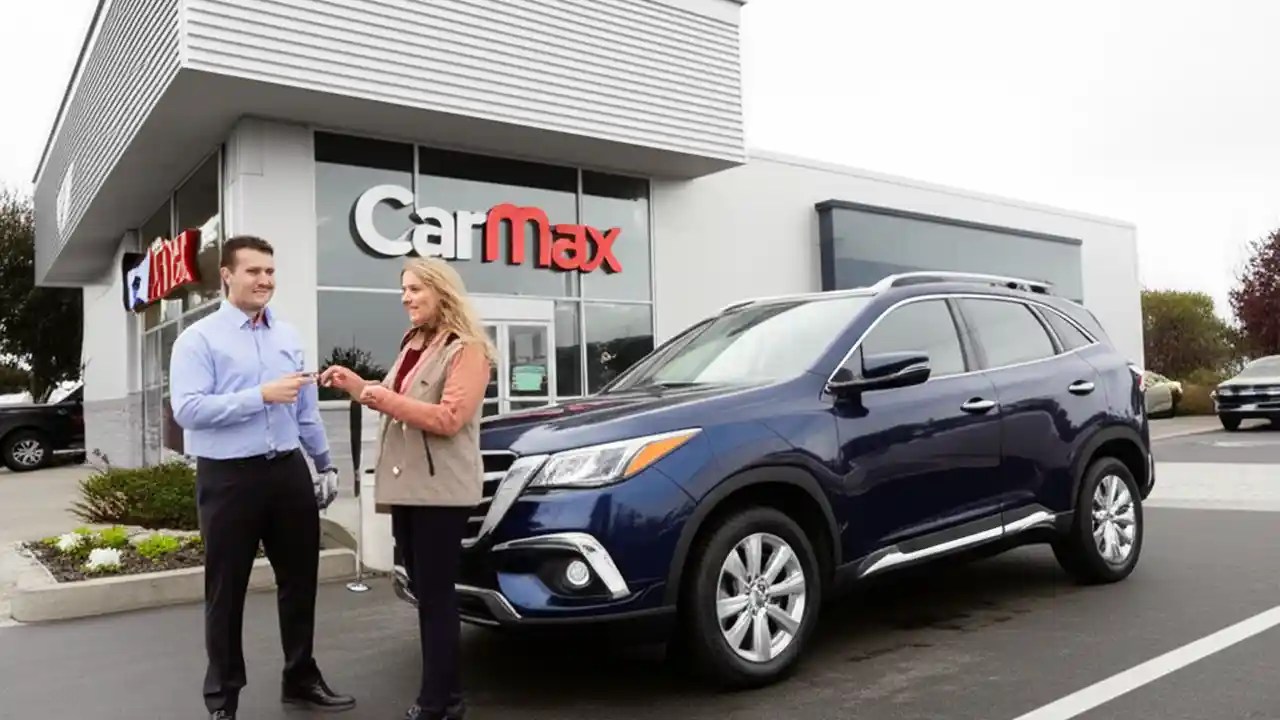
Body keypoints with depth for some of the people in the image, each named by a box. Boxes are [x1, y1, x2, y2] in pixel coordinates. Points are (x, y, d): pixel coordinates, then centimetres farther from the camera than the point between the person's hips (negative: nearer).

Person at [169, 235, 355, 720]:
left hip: (288, 471, 5)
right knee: (227, 591, 8)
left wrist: (324, 464, 14)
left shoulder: (288, 336, 11)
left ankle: (301, 679, 30)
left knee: (299, 580, 14)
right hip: (228, 477, -5)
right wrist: (261, 395, -23)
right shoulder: (199, 338, -6)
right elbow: (187, 409, -18)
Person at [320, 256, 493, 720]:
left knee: (437, 596, -3)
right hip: (407, 486, 9)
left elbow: (448, 419, -20)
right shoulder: (412, 343, 17)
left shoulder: (467, 349, -10)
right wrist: (355, 385, 11)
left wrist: (388, 400, -19)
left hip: (441, 490, -9)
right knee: (426, 594, 14)